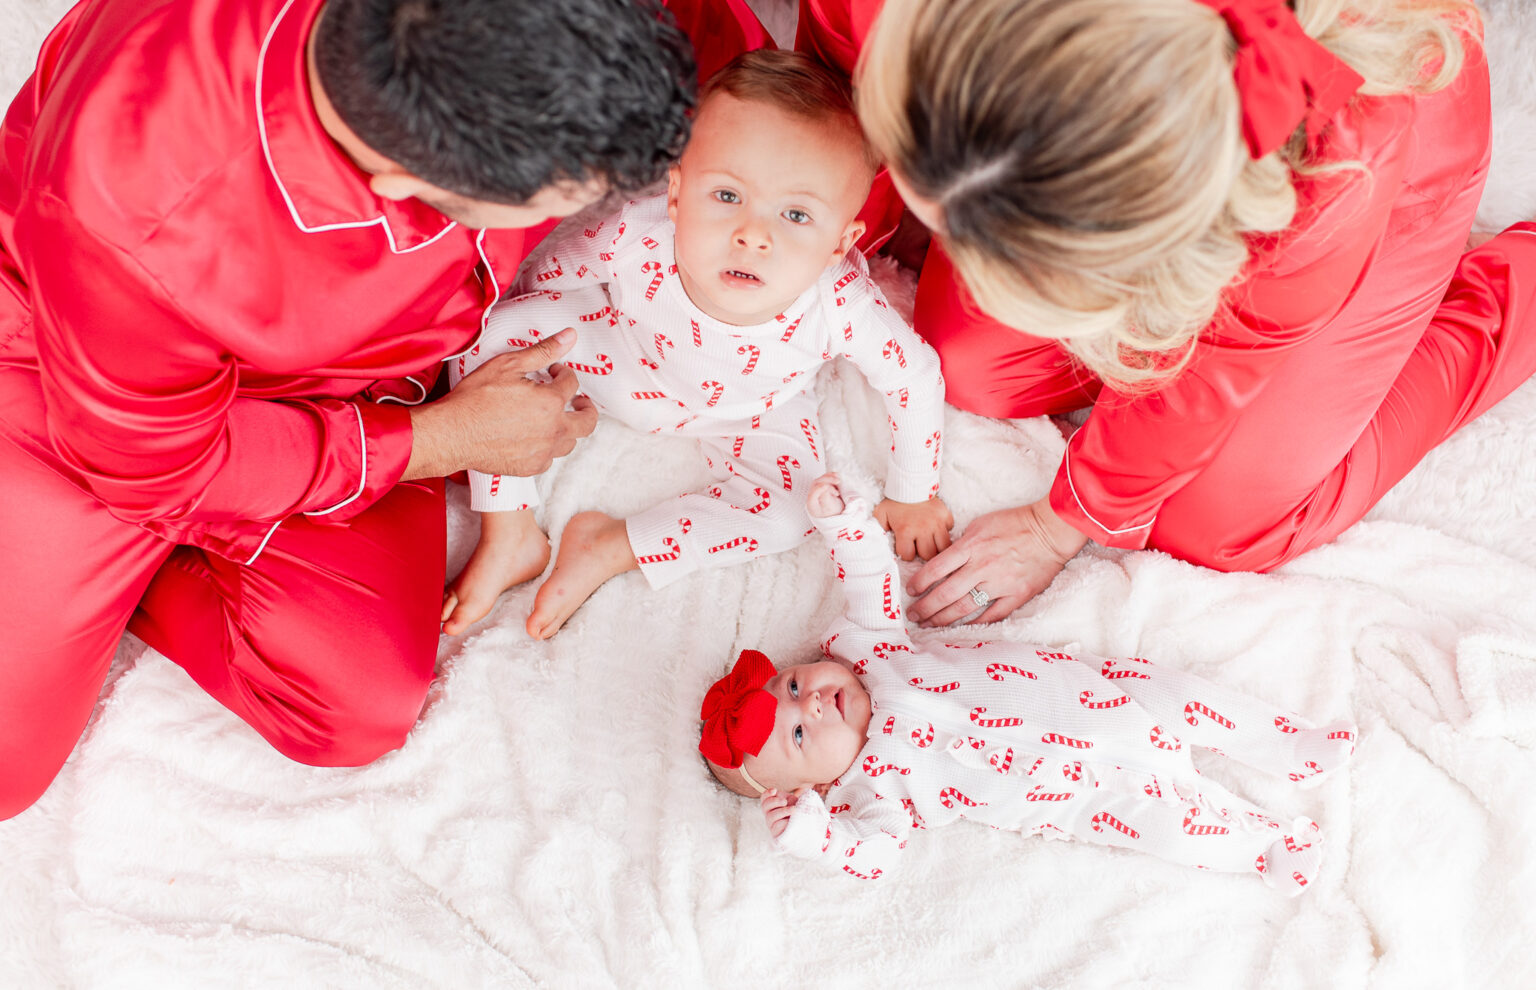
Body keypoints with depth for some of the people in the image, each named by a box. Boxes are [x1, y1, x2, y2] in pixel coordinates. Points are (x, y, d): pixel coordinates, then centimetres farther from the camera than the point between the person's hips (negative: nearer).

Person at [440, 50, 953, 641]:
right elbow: (547, 268, -16)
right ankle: (510, 539, -9)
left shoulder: (843, 308, -41)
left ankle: (610, 548, -7)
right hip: (622, 356, -1)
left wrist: (911, 495, -8)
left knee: (790, 508, -20)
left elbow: (917, 379, -21)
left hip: (739, 412, 1)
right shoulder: (634, 241, -40)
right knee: (496, 335, -24)